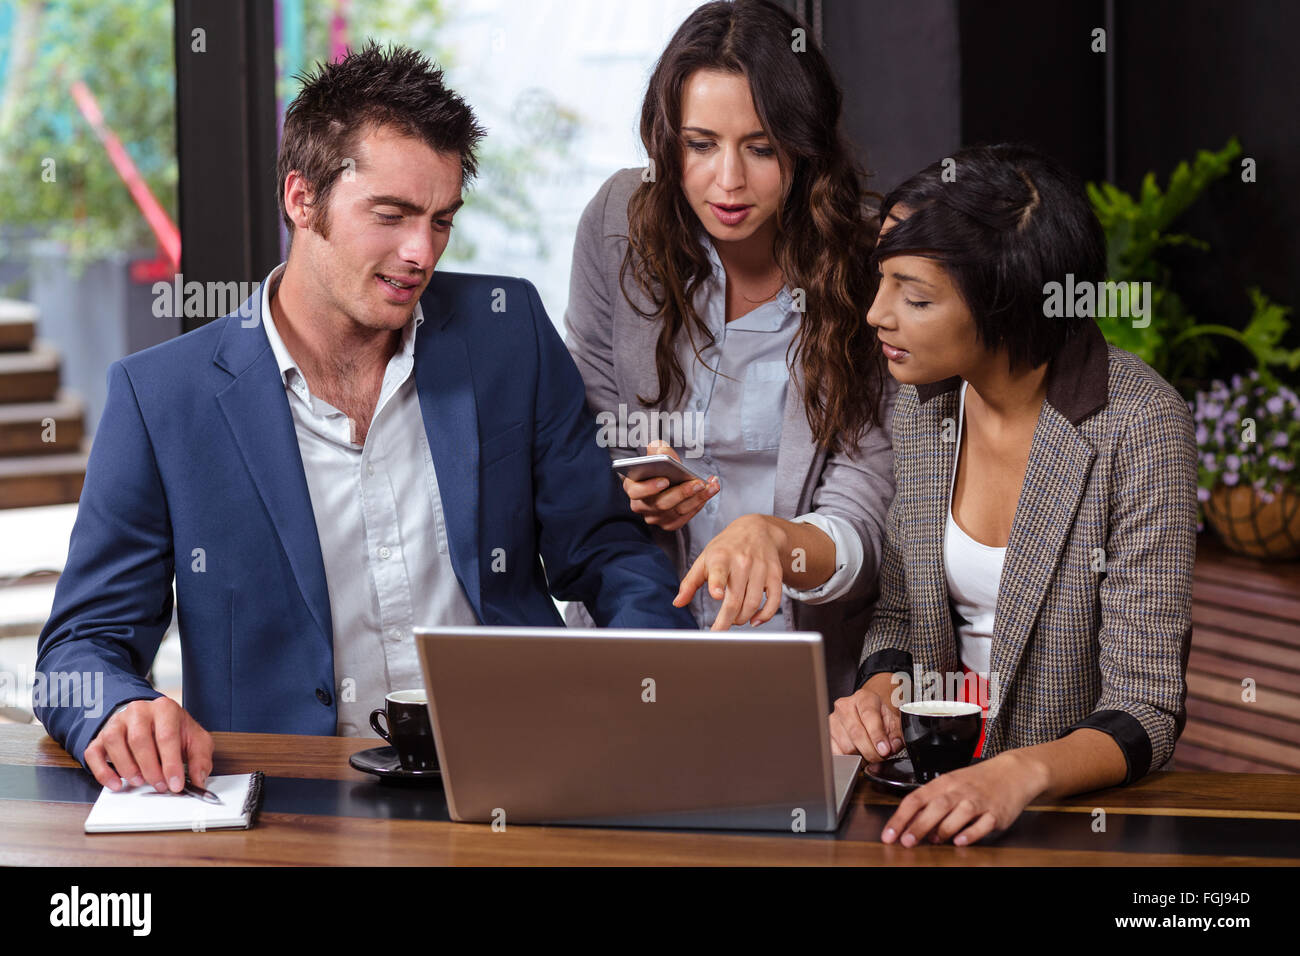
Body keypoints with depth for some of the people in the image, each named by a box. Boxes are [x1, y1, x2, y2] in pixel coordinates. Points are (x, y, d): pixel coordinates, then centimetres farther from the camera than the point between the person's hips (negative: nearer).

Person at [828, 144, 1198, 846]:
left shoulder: (1137, 423, -16)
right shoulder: (921, 400, 0)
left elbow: (1144, 710, -17)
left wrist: (1020, 775, -35)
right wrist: (878, 690, -10)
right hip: (934, 783, 5)